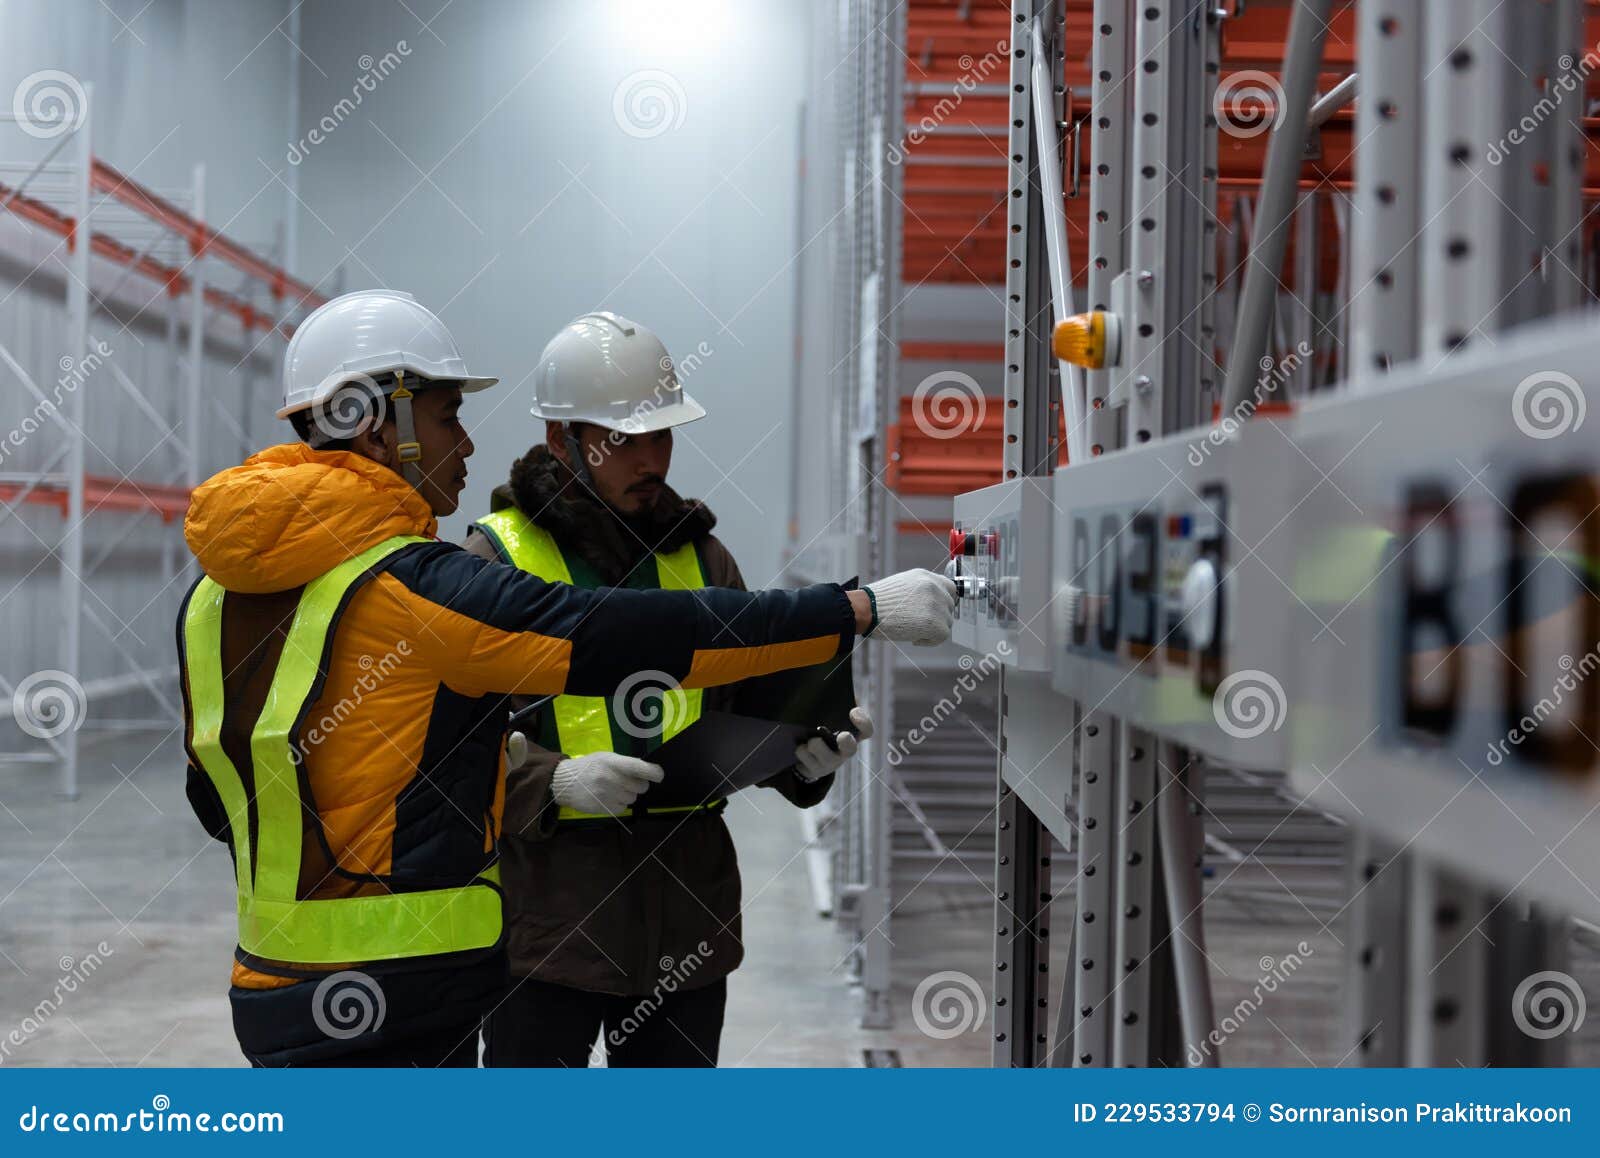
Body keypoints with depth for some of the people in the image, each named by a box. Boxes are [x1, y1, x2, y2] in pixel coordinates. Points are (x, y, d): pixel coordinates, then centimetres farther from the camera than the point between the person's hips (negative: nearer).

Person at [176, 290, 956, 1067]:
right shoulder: (414, 586, -18)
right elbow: (641, 639, -22)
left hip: (272, 971, 9)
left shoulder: (213, 595, 7)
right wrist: (862, 610, -15)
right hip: (392, 1006, -9)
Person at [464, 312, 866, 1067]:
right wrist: (554, 783, -25)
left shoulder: (697, 553, 11)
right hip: (547, 920, -5)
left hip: (686, 920, 5)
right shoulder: (495, 558, -6)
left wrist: (803, 752, -9)